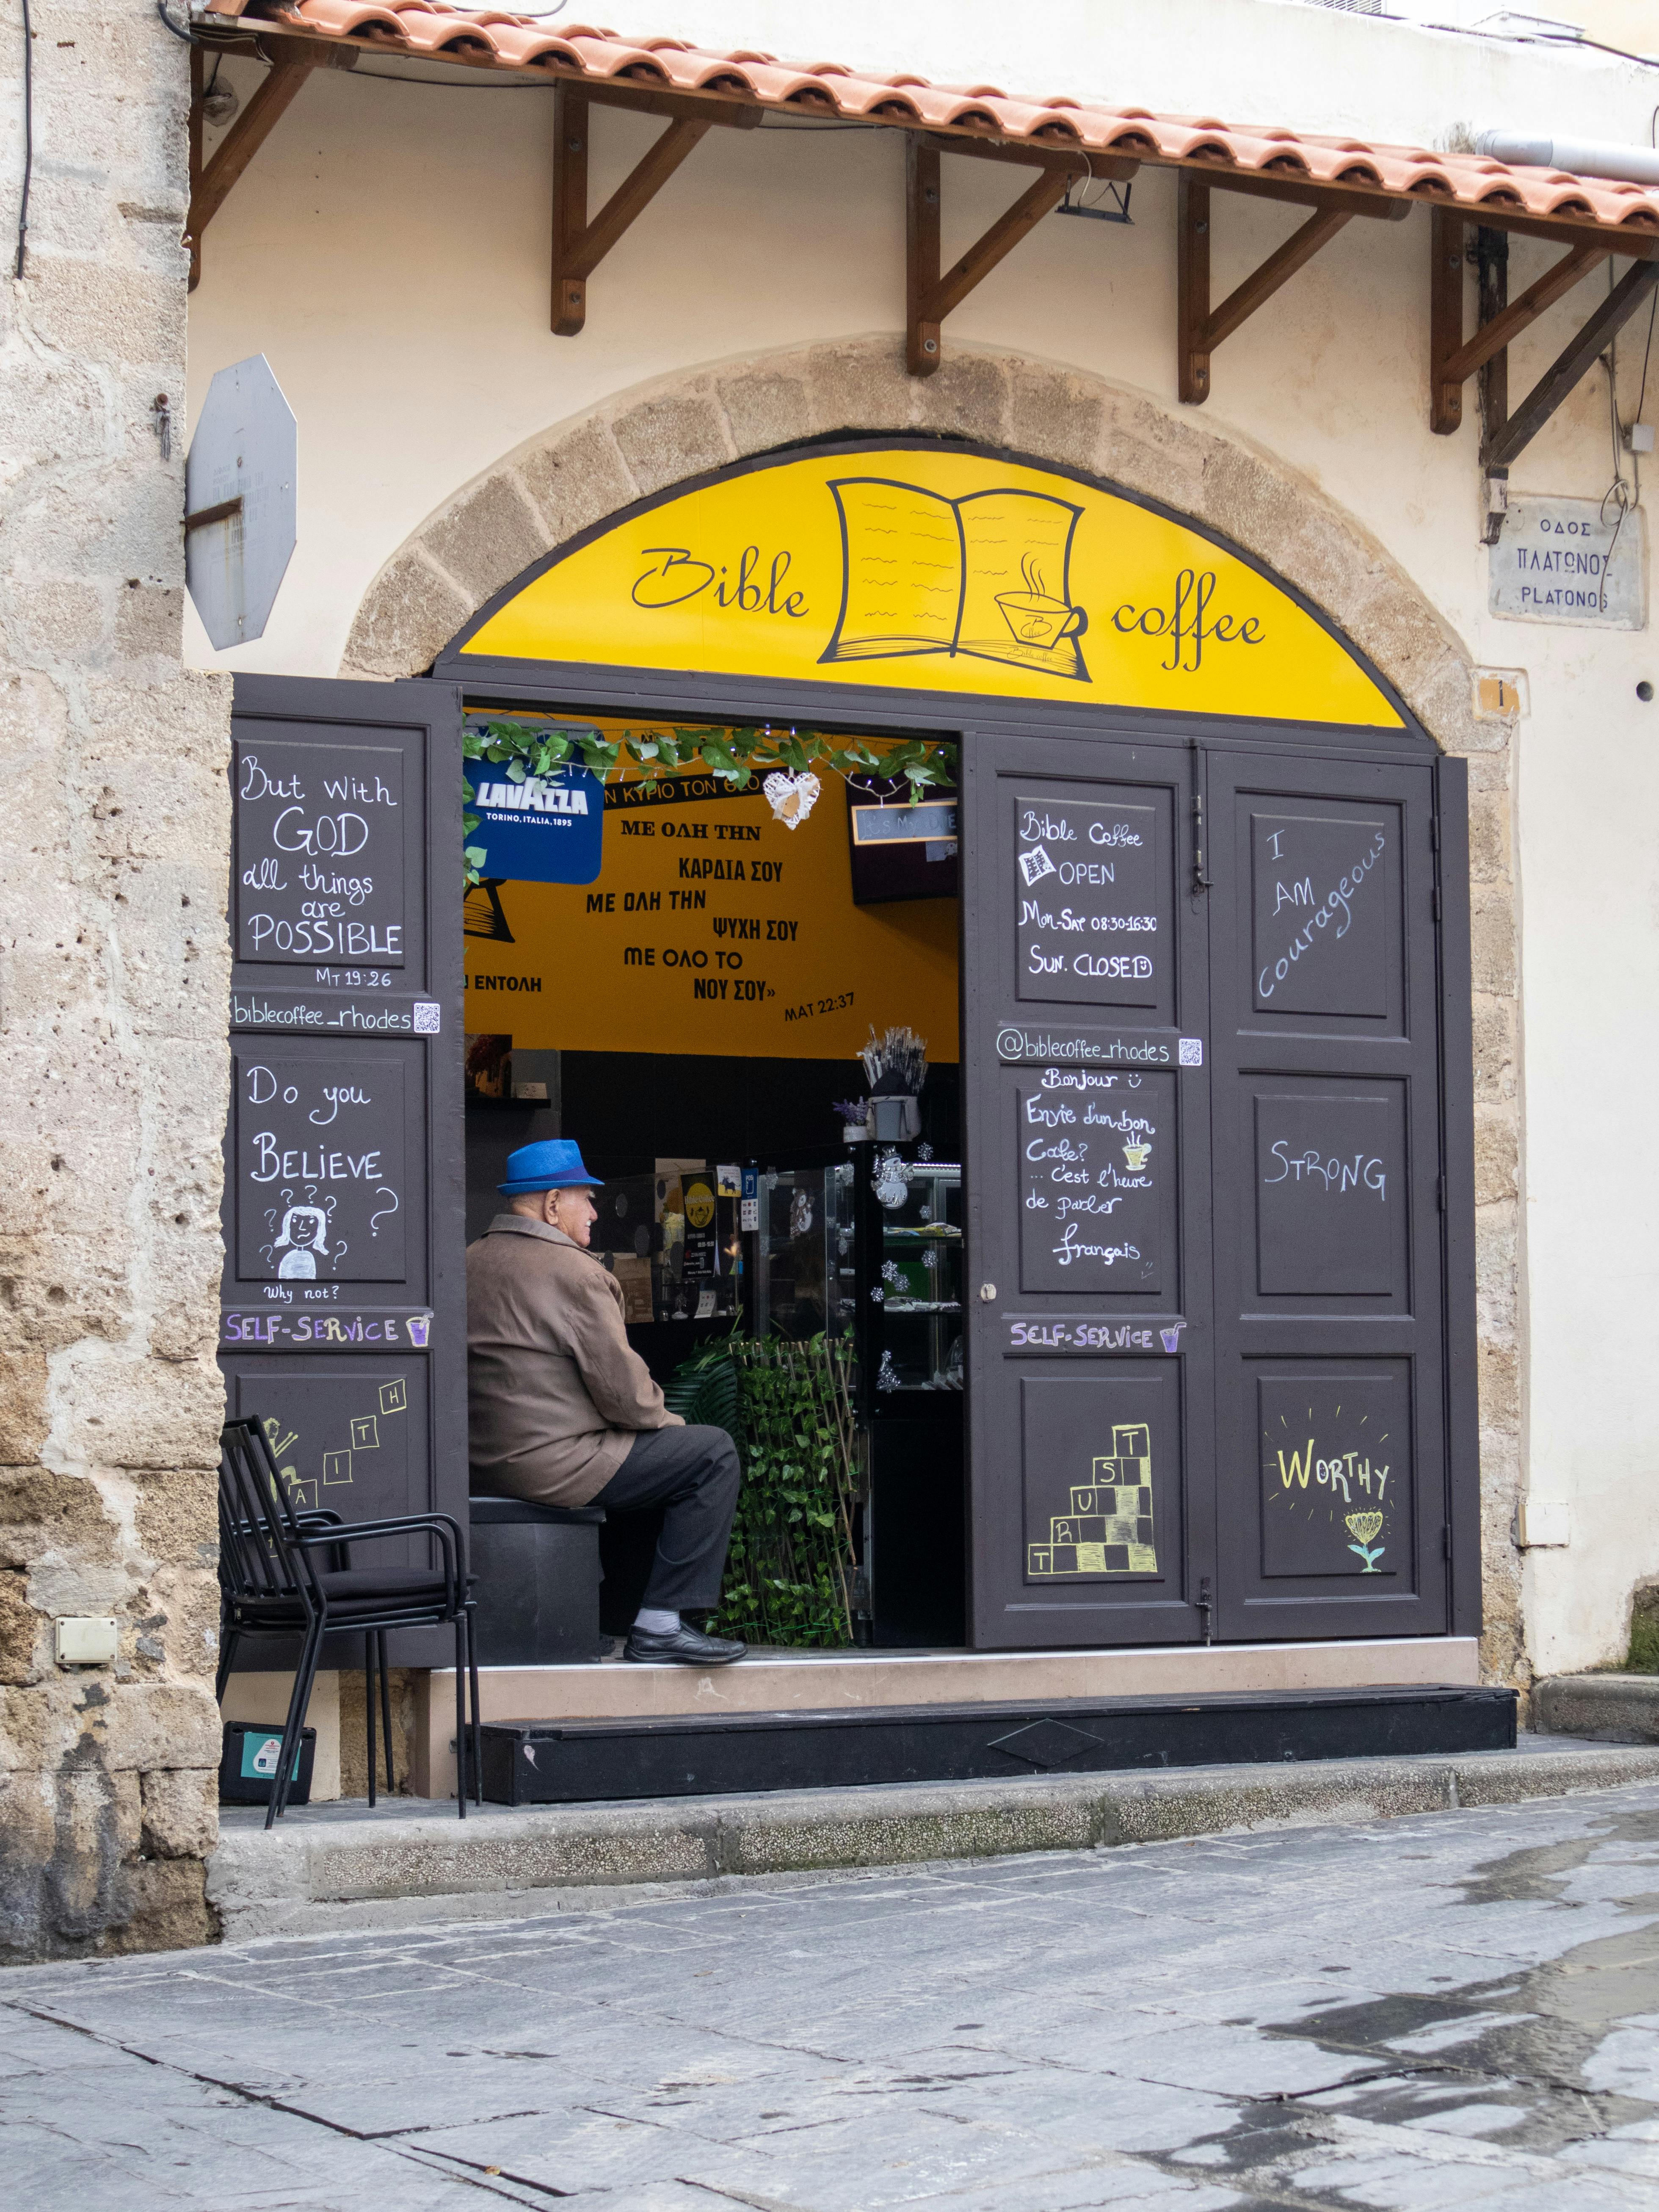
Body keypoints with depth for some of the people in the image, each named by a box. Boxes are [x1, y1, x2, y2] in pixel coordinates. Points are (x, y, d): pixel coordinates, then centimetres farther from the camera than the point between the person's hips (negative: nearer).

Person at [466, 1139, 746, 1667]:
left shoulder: (470, 1262, 12)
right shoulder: (574, 1272, -14)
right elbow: (622, 1388, -14)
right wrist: (667, 1421, 7)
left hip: (485, 1463, 9)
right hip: (553, 1465, -9)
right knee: (714, 1454, 0)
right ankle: (661, 1623, -4)